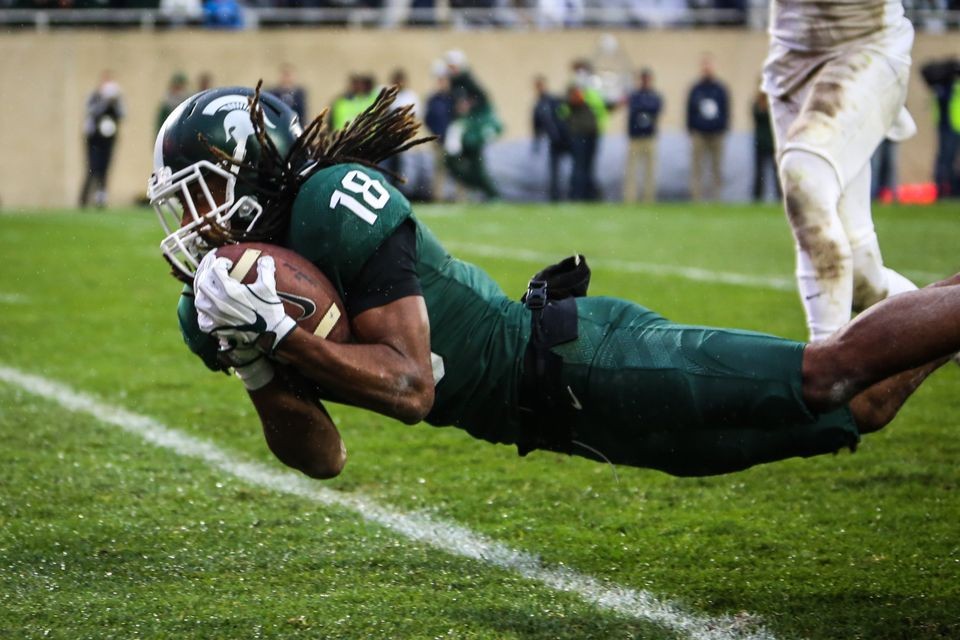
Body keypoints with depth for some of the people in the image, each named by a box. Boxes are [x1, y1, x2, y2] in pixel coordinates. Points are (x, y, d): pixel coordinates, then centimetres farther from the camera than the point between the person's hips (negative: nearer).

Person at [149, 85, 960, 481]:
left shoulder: (338, 205, -20)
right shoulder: (230, 288, 7)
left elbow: (410, 388, -24)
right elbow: (323, 458, 8)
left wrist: (281, 336, -28)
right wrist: (260, 374, -9)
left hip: (581, 364, -7)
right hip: (555, 411, 7)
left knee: (835, 376, -10)